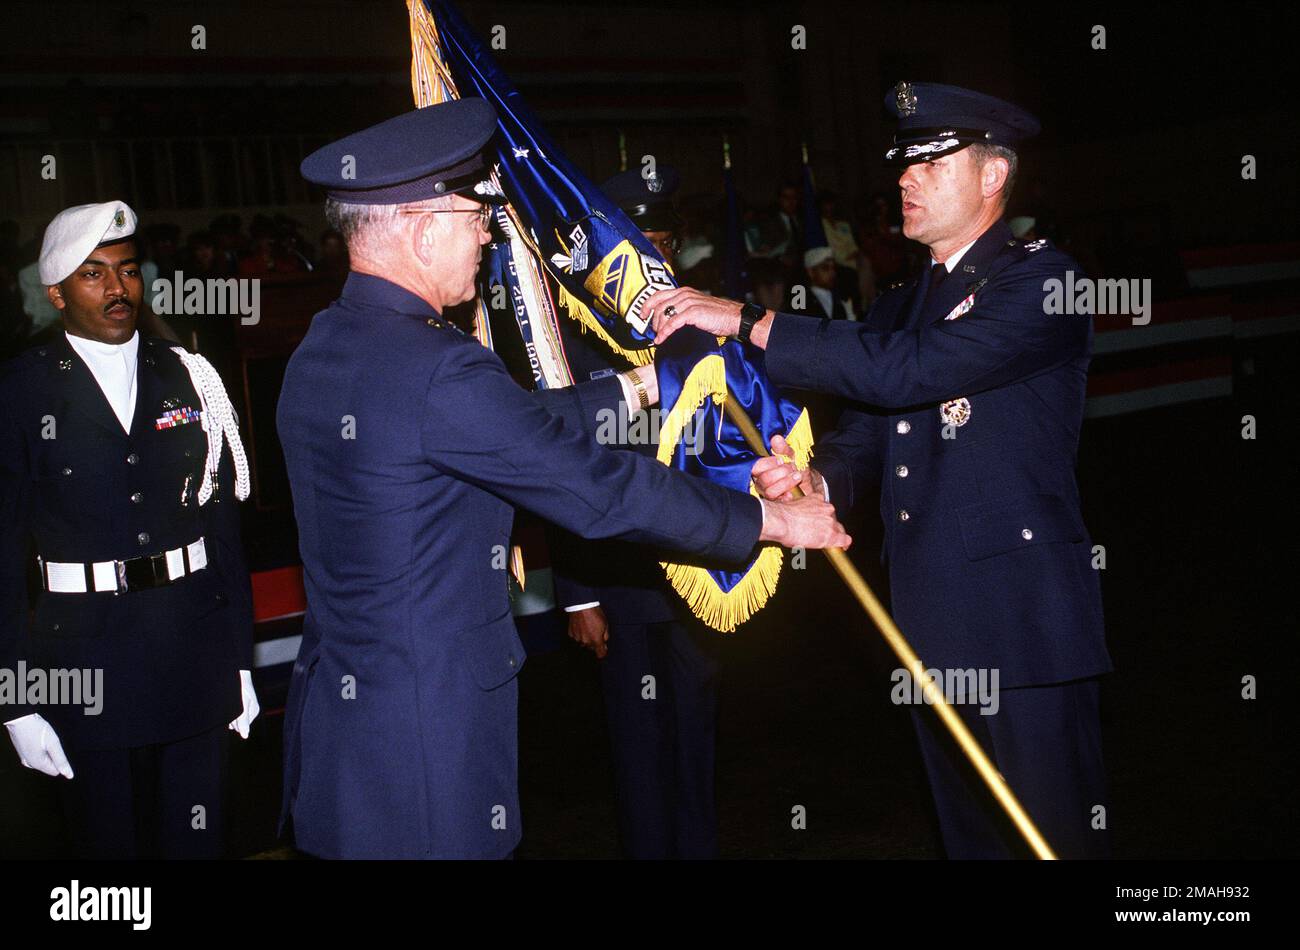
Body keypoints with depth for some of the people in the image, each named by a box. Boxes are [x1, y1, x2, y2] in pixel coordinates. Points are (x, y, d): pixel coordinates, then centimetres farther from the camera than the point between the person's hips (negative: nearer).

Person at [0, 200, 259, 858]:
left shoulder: (187, 379, 5)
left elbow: (224, 525, 8)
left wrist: (241, 659, 7)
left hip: (196, 656, 3)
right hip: (84, 669, -2)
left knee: (195, 838, 12)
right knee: (108, 839, 11)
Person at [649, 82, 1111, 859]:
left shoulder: (1040, 281, -9)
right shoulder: (906, 304, 19)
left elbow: (906, 371, -22)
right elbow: (871, 429, 13)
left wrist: (747, 321, -20)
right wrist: (817, 478, -11)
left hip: (1024, 621, -8)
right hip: (934, 629, 8)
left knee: (1057, 837, -1)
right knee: (968, 834, 16)